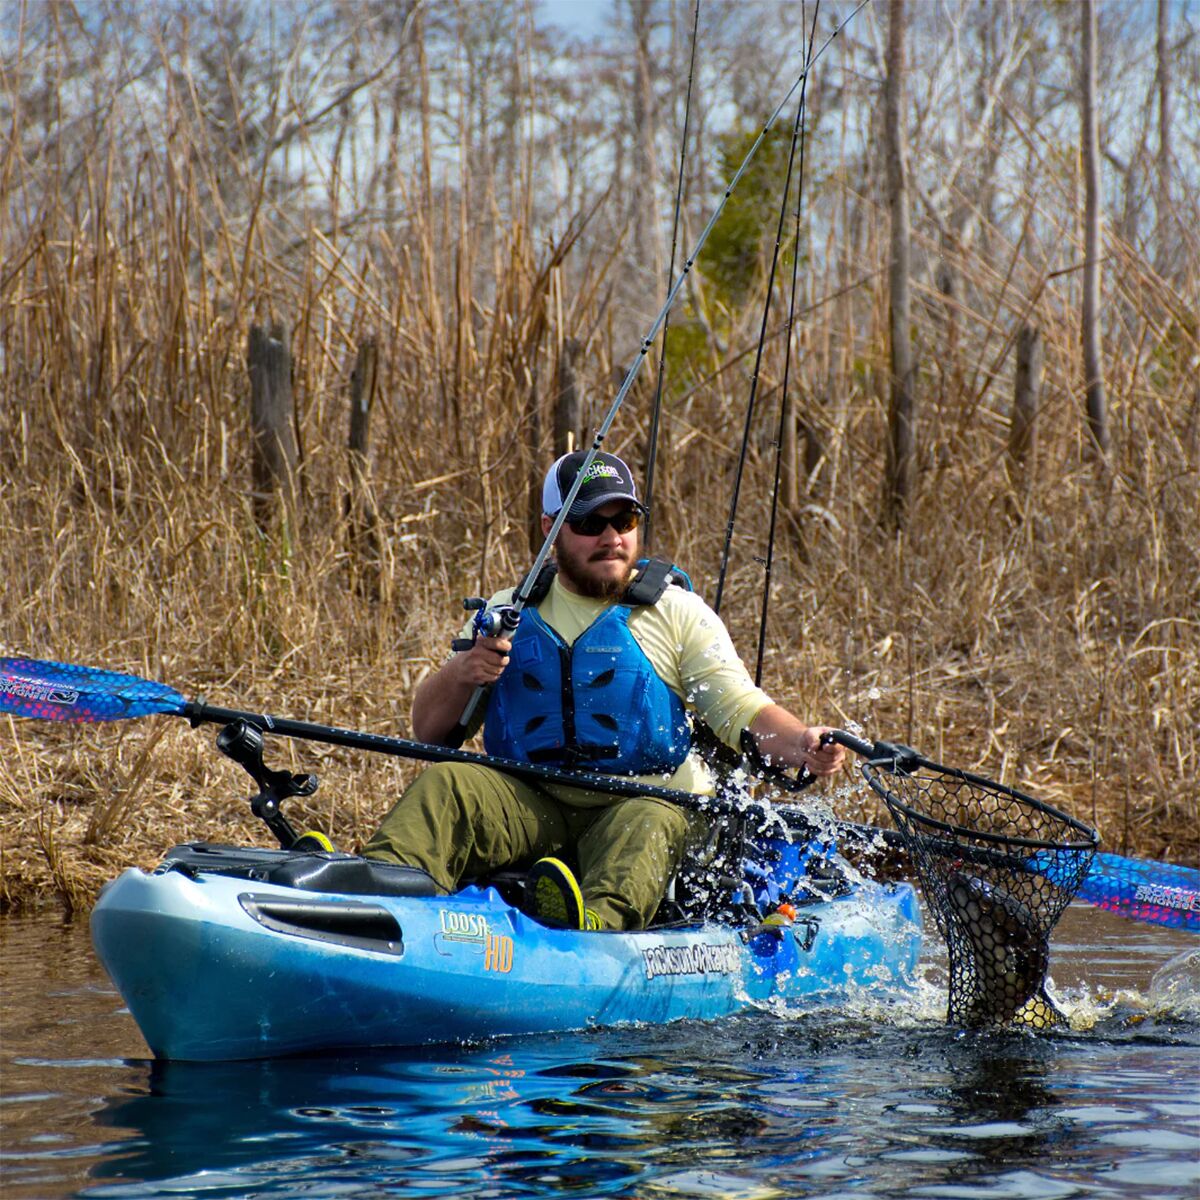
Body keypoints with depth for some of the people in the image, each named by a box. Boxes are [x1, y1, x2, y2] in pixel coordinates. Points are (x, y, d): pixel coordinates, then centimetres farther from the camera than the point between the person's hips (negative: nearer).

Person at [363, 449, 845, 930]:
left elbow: (742, 710, -1)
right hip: (529, 807, 2)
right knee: (445, 784, -24)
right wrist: (461, 673, -9)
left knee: (647, 824, -35)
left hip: (647, 803, -2)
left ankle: (596, 922, -65)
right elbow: (429, 731, 13)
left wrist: (800, 744, -22)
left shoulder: (677, 612, 9)